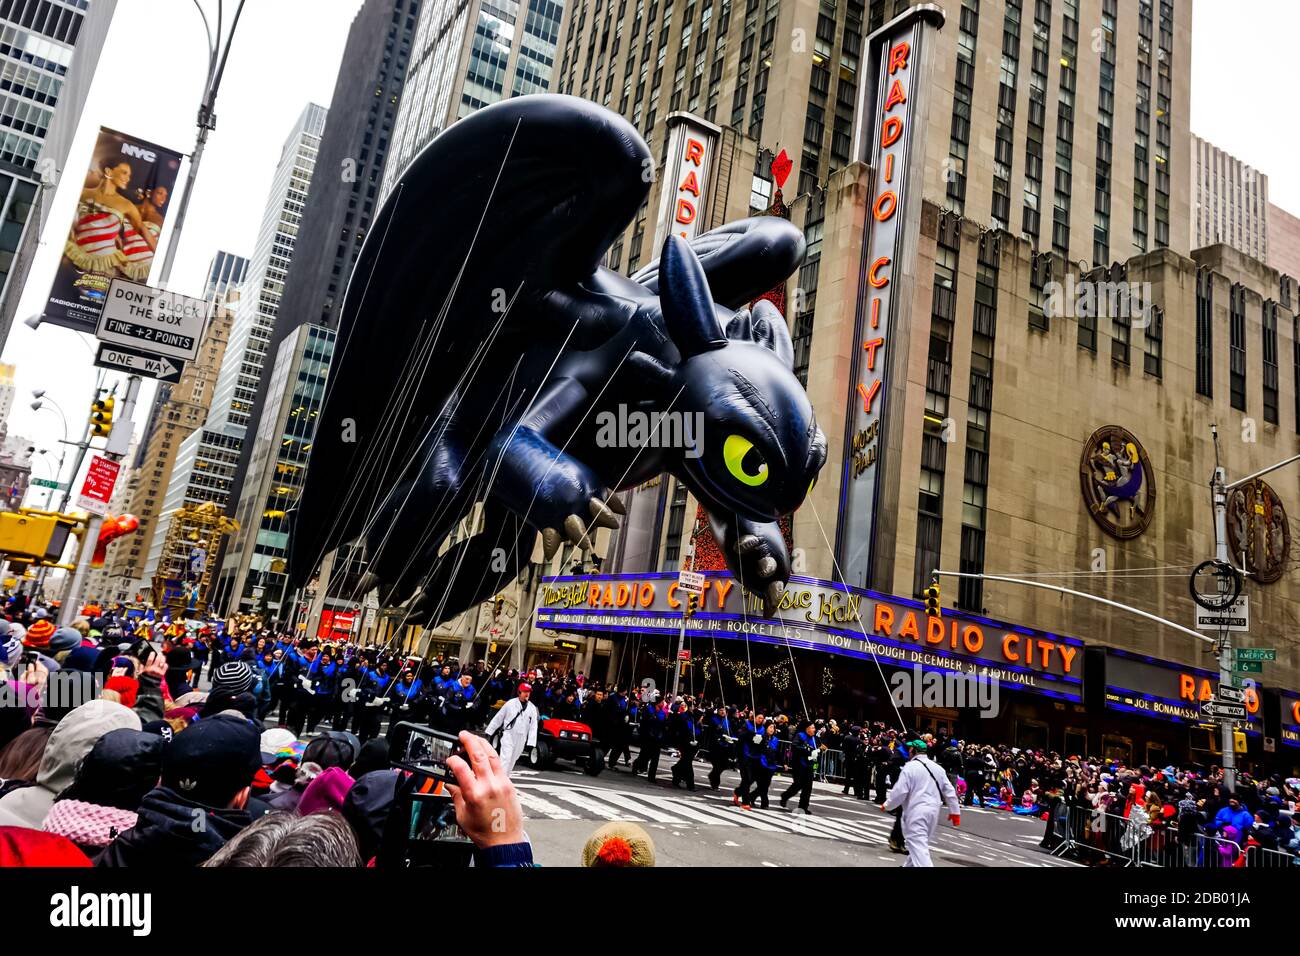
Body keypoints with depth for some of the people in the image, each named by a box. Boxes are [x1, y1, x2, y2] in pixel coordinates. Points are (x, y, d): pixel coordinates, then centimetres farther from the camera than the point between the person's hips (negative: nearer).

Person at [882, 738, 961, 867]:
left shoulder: (910, 767, -11)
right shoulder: (937, 767, 10)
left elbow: (900, 791, -14)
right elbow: (949, 791, 12)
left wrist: (887, 805, 1)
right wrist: (955, 811, 19)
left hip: (916, 811, -8)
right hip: (933, 811, 8)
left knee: (918, 847, -9)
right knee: (920, 844, 22)